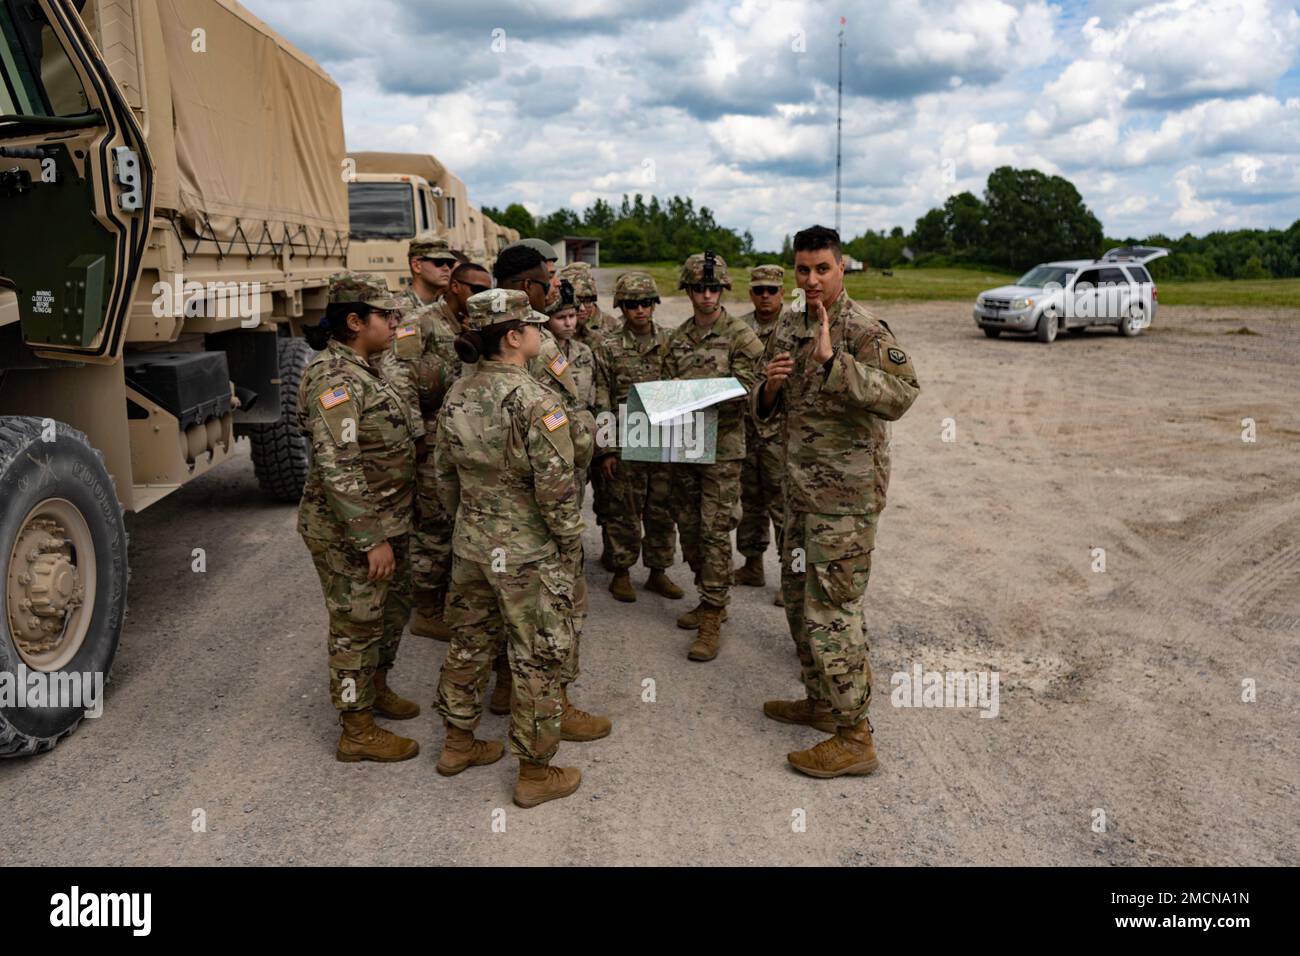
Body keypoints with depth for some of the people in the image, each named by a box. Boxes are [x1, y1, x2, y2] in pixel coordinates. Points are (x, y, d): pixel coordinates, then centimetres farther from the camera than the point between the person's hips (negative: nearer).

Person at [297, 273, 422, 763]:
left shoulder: (365, 369, 9)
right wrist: (371, 539, -25)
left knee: (395, 604, 23)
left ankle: (377, 687, 44)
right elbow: (338, 469, -27)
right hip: (349, 532, -10)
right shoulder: (334, 379, -22)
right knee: (357, 625, 3)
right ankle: (357, 732, 19)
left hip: (386, 521, 10)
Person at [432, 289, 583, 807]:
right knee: (536, 660, 6)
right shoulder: (534, 400, -21)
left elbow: (443, 472, 11)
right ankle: (535, 772, 18)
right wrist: (570, 544, -8)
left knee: (469, 642, 22)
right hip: (527, 554, -7)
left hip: (471, 545, 7)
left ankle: (458, 742, 38)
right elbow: (556, 487, -21)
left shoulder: (457, 395, 2)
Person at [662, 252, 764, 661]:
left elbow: (742, 391, -12)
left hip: (721, 446, -6)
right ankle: (710, 600, 29)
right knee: (689, 530, 12)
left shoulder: (741, 336, -6)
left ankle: (712, 620, 0)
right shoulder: (678, 337, 12)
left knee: (715, 533, -6)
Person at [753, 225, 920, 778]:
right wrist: (769, 385, -6)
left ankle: (854, 738, 6)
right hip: (801, 489, 9)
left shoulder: (863, 329, -15)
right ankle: (821, 702, 35)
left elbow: (901, 395, -30)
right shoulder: (787, 328, 10)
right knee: (798, 597, 18)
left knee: (830, 611, -6)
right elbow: (764, 411, 16)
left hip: (845, 495, -9)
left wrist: (833, 360, -34)